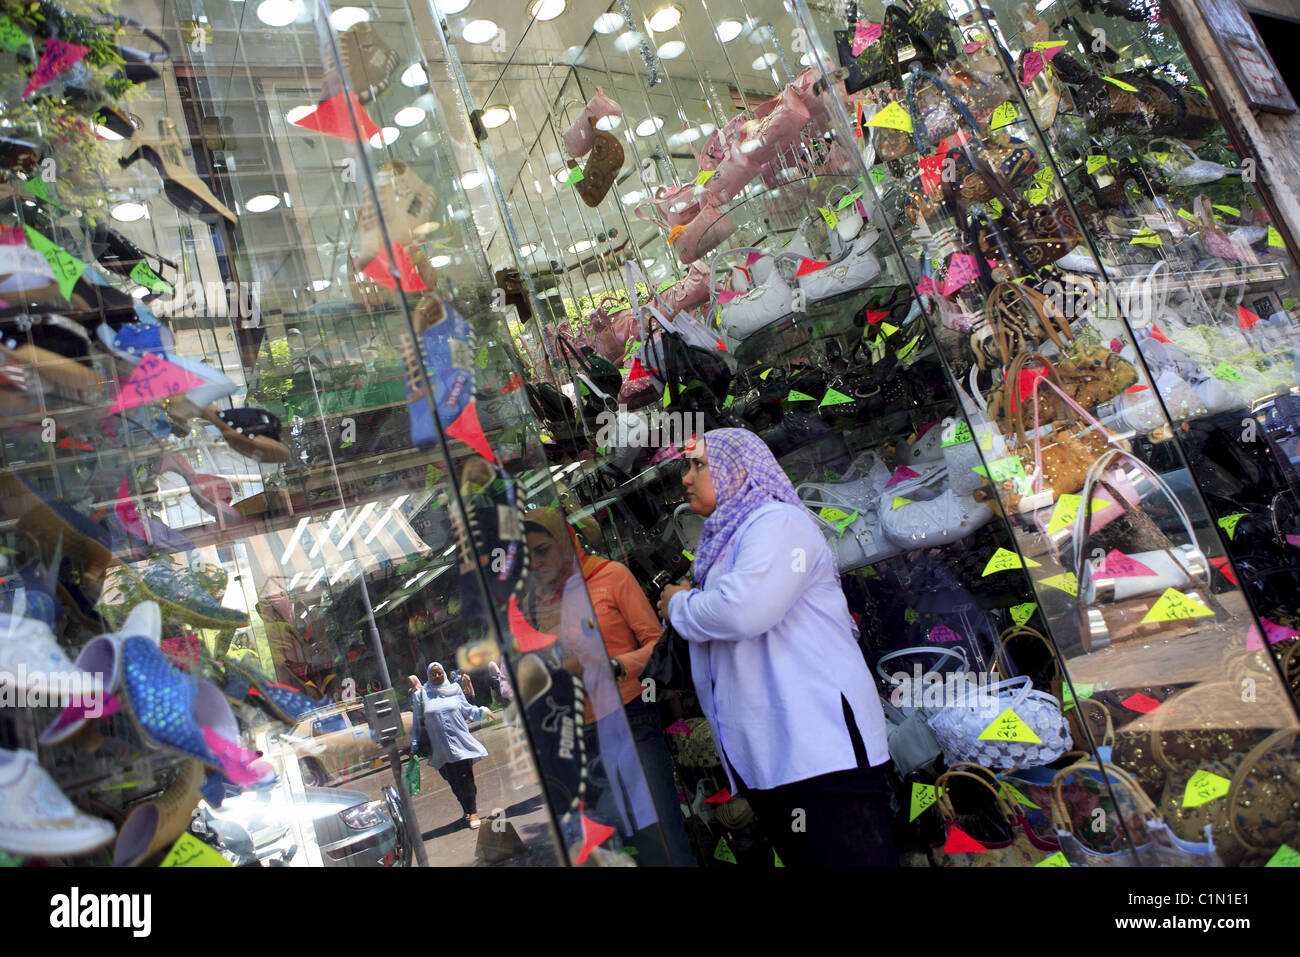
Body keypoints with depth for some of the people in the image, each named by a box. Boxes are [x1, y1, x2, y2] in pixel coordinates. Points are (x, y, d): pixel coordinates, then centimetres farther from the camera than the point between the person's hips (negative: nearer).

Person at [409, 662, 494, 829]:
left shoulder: (454, 690, 9)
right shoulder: (421, 695, 8)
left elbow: (467, 709, 15)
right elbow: (417, 722, 10)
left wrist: (482, 711, -1)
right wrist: (414, 746, 8)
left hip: (460, 741, 0)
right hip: (441, 747, 1)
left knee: (466, 778, -7)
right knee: (454, 782, 3)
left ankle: (472, 812, 1)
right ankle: (467, 810, 17)